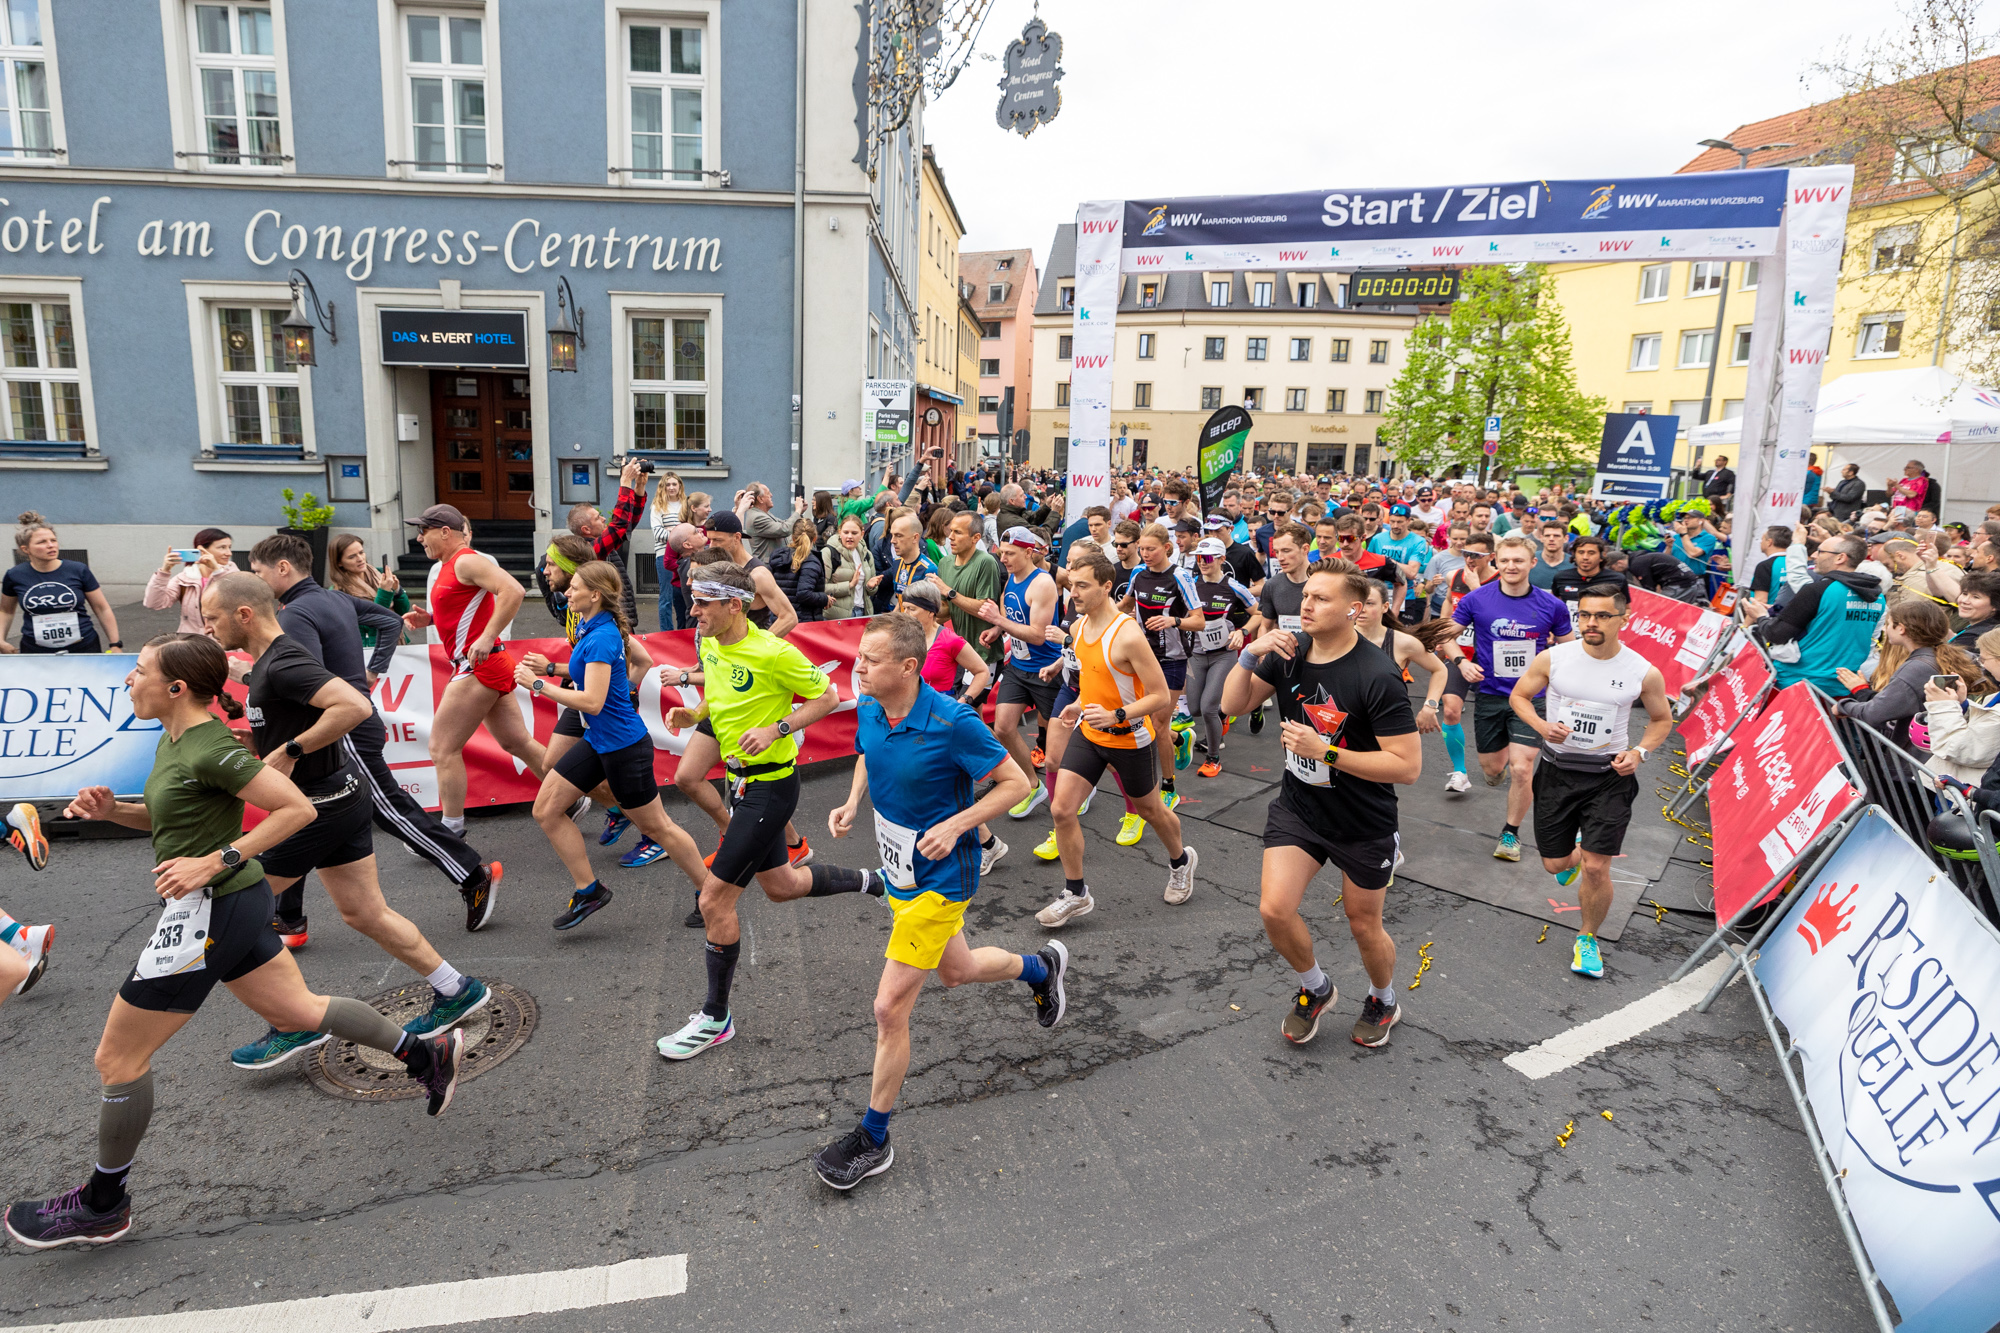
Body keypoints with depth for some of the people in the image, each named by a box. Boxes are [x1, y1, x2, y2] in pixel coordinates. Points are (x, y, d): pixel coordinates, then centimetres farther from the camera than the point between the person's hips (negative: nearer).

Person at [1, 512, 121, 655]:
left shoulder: (79, 571, -4)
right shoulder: (15, 576, 1)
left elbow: (102, 609, 1)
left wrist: (115, 645, -2)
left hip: (83, 649, -1)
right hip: (35, 651, 1)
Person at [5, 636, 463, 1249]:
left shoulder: (211, 749, -21)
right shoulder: (174, 740, 8)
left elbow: (297, 809, -23)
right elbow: (165, 816, 22)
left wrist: (214, 862, -23)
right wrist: (111, 808, 3)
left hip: (210, 910, -10)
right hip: (231, 904, 10)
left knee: (118, 1059, 5)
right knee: (300, 1010, 18)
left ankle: (102, 1205, 23)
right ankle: (427, 1052, 23)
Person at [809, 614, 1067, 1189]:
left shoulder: (953, 723, -28)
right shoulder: (868, 709, -8)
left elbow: (1016, 782, -17)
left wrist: (955, 825, -26)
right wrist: (853, 803, -3)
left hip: (939, 878, -8)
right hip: (899, 872, 8)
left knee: (890, 1008, -6)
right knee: (954, 971, 28)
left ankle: (873, 1139, 14)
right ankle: (1041, 966, 56)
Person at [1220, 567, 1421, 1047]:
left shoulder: (1378, 676, -25)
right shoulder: (1289, 649, -7)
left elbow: (1408, 766, -26)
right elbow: (1234, 704, -1)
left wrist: (1325, 752, -29)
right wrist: (1250, 654, -19)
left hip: (1364, 823, -4)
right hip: (1297, 806, 4)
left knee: (1364, 926, 14)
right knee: (1274, 909, -6)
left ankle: (1383, 1001, 46)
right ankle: (1316, 988, 25)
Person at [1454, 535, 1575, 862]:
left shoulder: (1551, 604, -6)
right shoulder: (1477, 599, -8)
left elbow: (1568, 647, 9)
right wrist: (1462, 662, -12)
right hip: (1490, 695, 1)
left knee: (1521, 770, -11)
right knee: (1492, 770, 11)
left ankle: (1511, 832, 14)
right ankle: (1502, 756, 52)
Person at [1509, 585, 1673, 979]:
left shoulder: (1645, 673, -8)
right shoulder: (1552, 658, -8)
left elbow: (1662, 719, 9)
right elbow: (1519, 696, 5)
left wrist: (1640, 751, -9)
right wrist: (1541, 726, -14)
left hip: (1610, 776, -1)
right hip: (1557, 771, 1)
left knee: (1596, 868, -7)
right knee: (1555, 864, 9)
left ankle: (1587, 938, 20)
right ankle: (1575, 851, 48)